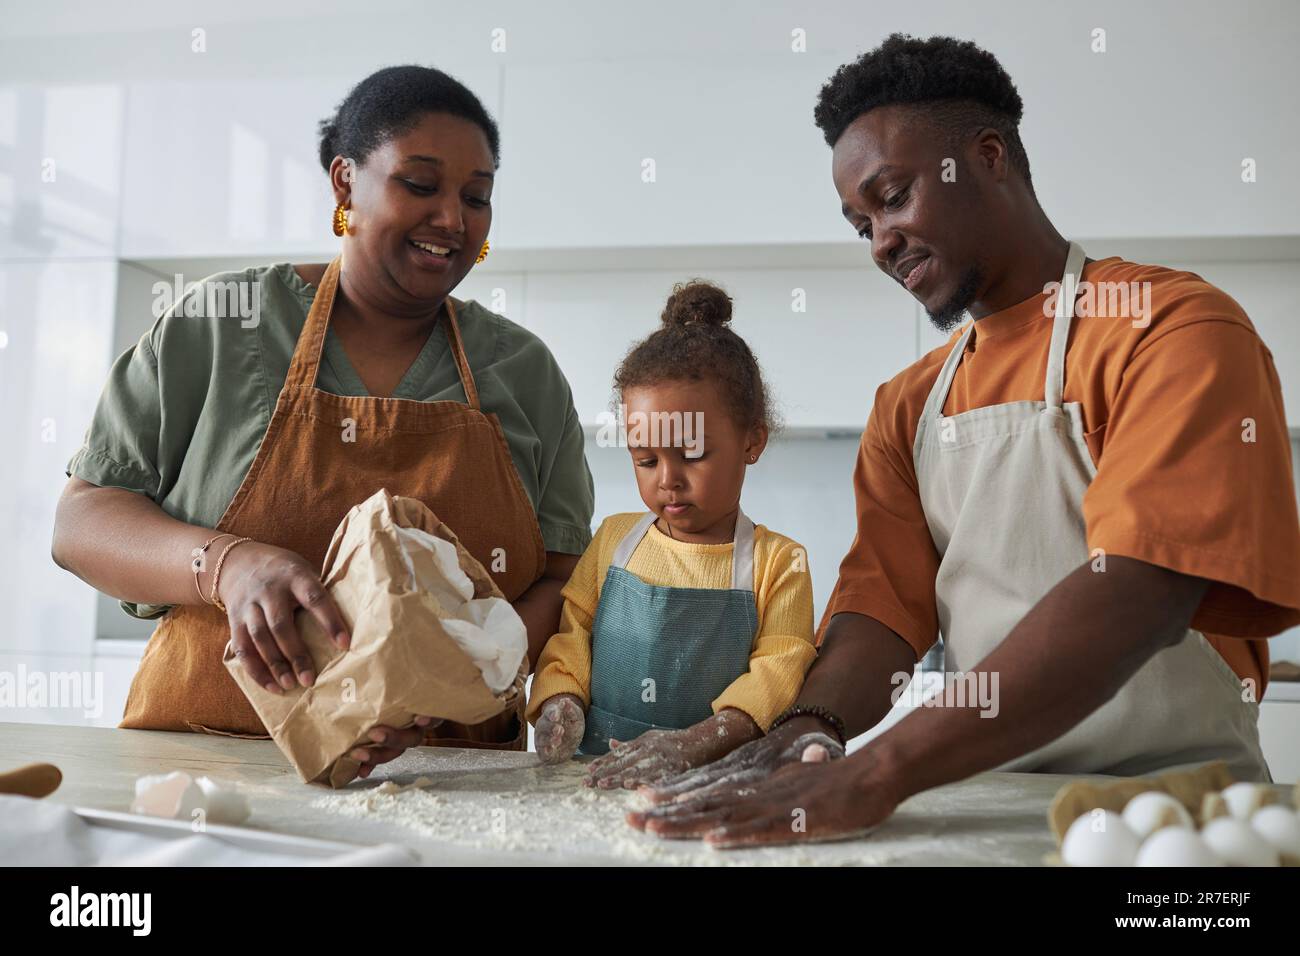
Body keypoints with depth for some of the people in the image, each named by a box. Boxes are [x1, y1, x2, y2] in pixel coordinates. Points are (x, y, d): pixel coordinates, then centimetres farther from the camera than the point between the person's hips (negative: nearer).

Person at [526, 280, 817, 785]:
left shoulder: (777, 562, 1)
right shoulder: (613, 540, 13)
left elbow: (780, 673, -6)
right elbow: (569, 639, 17)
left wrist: (694, 744, -22)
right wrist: (560, 704, -5)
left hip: (714, 782, -3)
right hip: (598, 777, 4)